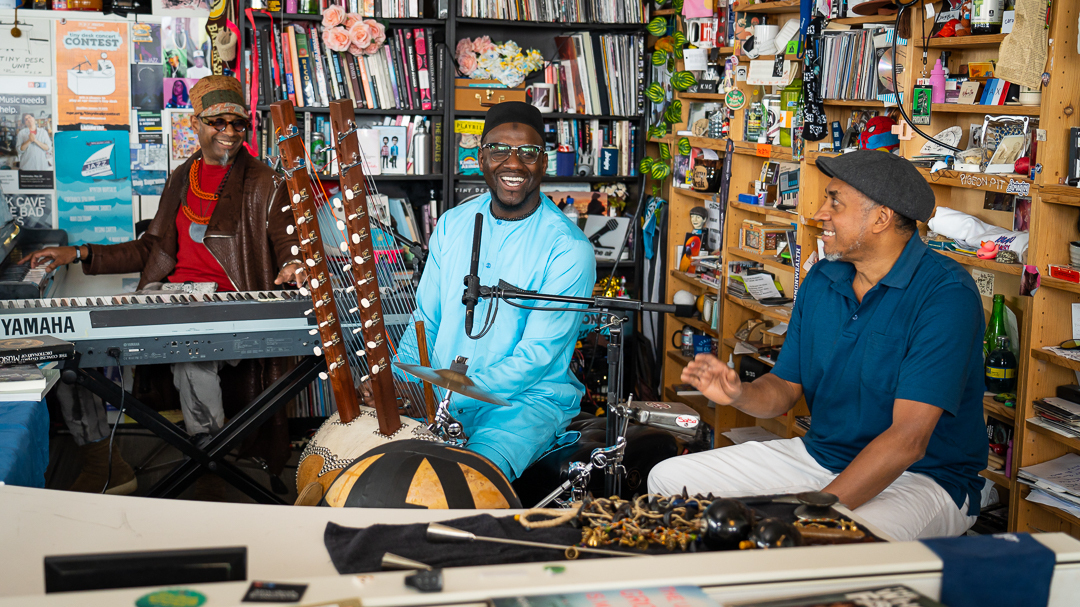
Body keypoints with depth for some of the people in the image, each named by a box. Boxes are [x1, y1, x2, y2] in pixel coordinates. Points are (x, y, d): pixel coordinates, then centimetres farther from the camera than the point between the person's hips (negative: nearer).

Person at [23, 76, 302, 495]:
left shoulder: (264, 185, 4)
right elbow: (153, 249, 24)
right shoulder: (181, 180, 21)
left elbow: (289, 248, -2)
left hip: (223, 298, -6)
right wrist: (79, 253, 18)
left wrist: (293, 265, -28)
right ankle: (101, 465, -6)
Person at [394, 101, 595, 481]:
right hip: (438, 390, 6)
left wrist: (451, 399, -25)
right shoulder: (452, 224, 8)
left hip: (528, 399, -6)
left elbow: (536, 357, -16)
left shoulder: (569, 249, -12)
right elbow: (426, 321, 13)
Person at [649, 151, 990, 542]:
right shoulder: (821, 279, 6)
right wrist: (739, 395, -15)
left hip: (921, 478, -7)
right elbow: (784, 389, 9)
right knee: (668, 480, 0)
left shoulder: (946, 293, -19)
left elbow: (908, 439, -25)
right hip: (820, 456, 7)